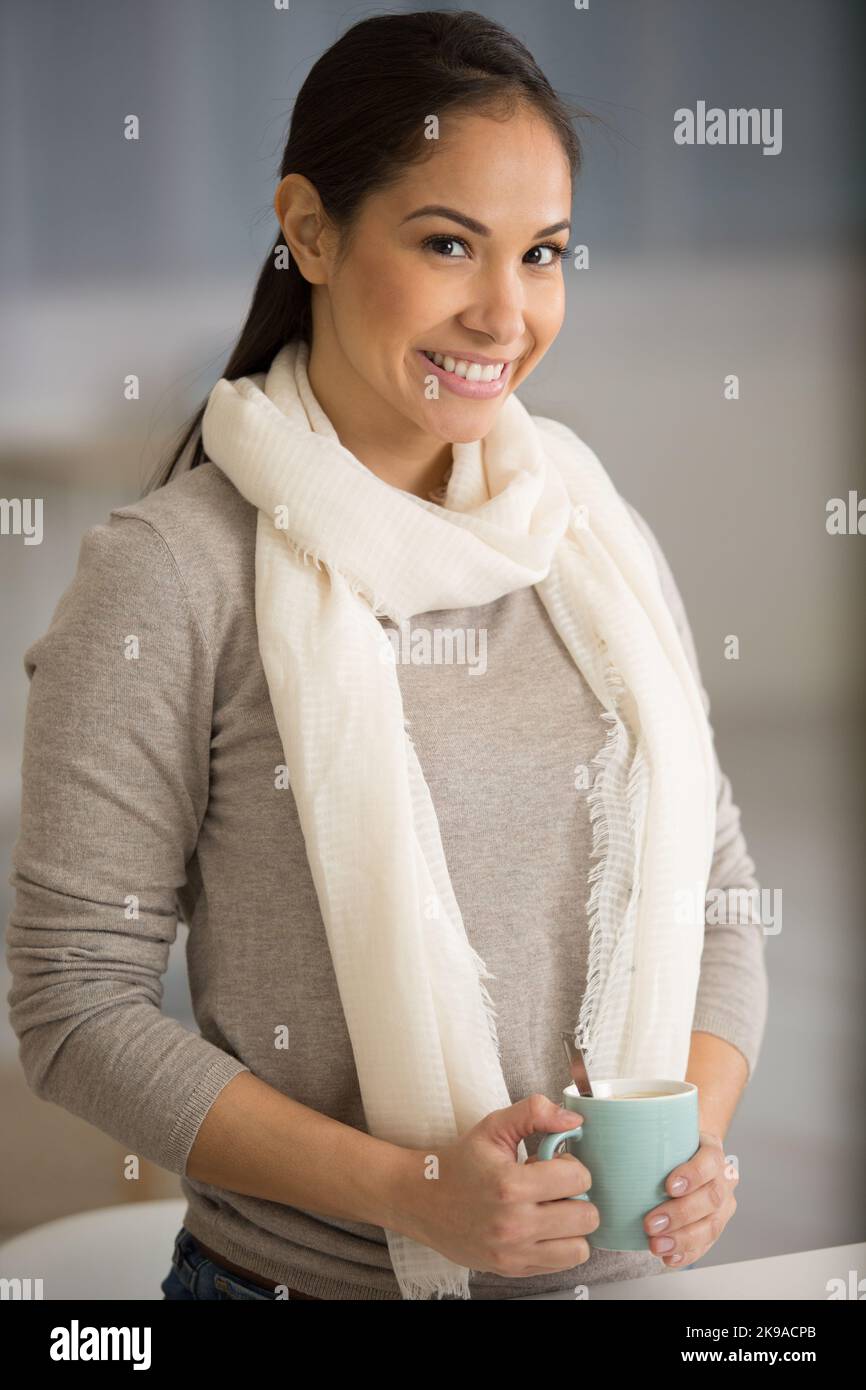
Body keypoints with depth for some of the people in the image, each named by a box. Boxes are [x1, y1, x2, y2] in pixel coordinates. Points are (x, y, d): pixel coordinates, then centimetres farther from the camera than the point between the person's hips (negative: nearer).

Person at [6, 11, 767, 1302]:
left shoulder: (607, 542, 1)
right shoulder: (173, 574, -13)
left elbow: (716, 892, 7)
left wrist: (697, 1136, -9)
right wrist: (405, 1188, -20)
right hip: (299, 1271, -4)